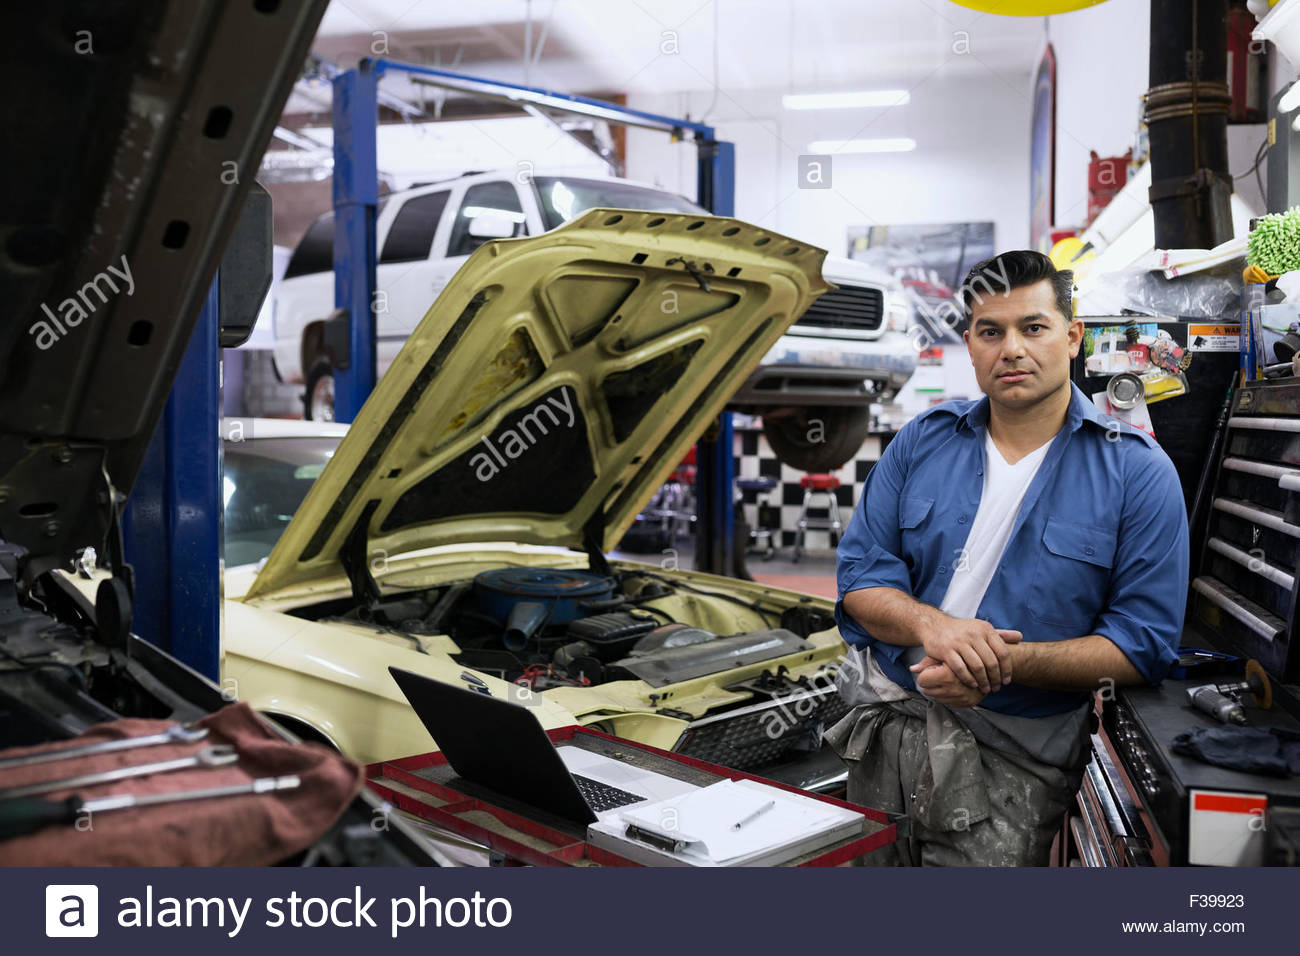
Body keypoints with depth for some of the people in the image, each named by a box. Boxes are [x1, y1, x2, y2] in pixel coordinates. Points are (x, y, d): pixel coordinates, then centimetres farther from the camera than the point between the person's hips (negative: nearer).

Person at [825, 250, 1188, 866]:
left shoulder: (1137, 471, -6)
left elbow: (1143, 644, -9)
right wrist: (931, 625, -19)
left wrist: (1007, 663, -23)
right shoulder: (922, 441, 4)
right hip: (887, 724, 4)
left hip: (1015, 759, -3)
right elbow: (860, 573, 3)